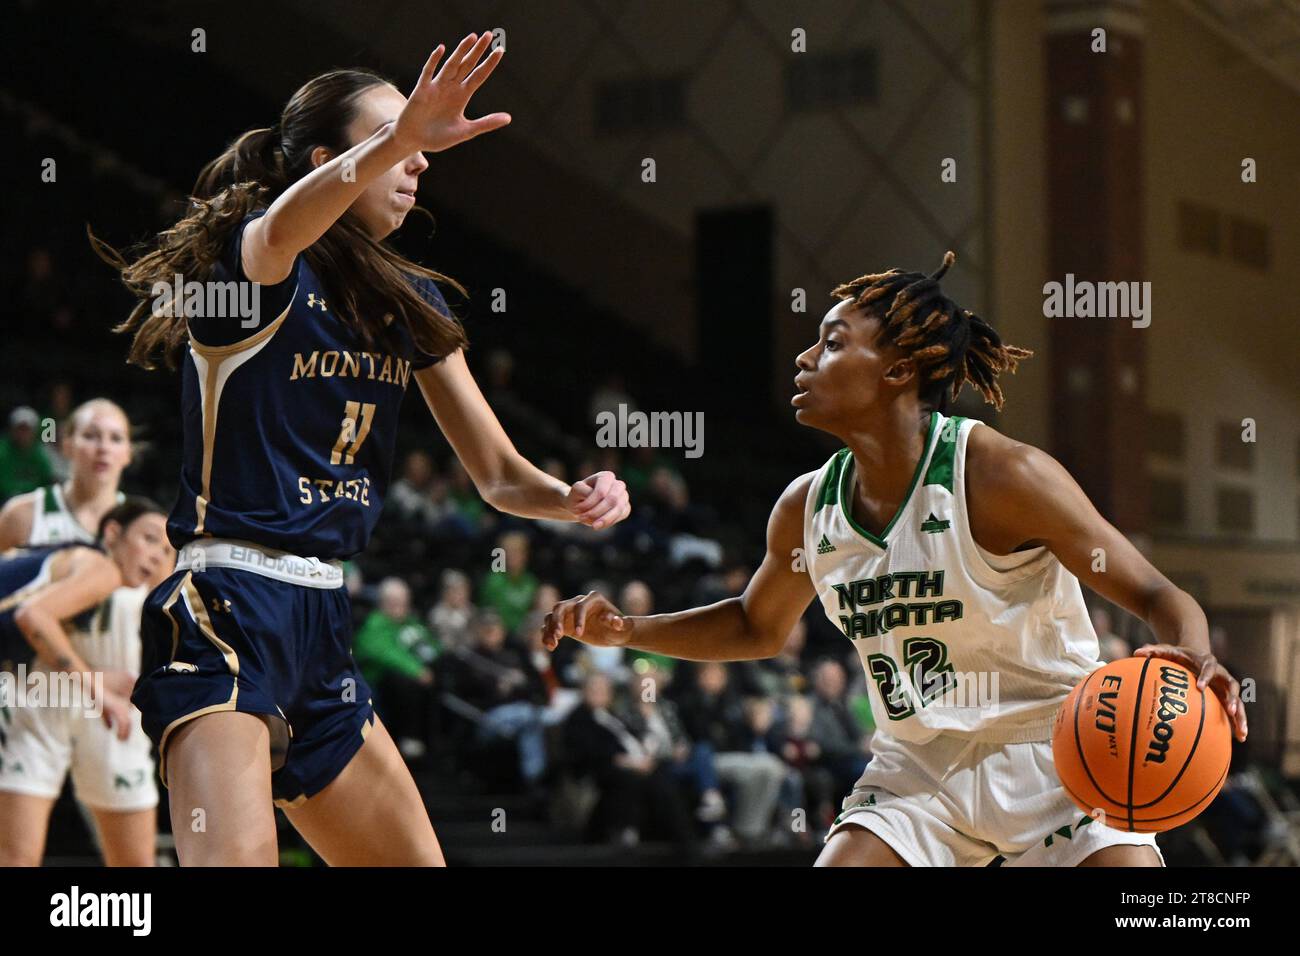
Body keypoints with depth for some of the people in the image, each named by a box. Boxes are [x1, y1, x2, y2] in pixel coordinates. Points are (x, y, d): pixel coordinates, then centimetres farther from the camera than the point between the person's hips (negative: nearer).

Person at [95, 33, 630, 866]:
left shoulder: (409, 300, 13)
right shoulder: (248, 256, -8)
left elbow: (498, 474, 15)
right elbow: (282, 227, -35)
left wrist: (572, 498, -8)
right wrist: (399, 136, -52)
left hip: (325, 621, 8)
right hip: (225, 610, -8)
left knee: (416, 862, 12)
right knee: (239, 859, -27)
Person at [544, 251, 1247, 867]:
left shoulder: (1001, 476, -18)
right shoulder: (806, 509, 0)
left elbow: (1154, 595, -17)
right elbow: (758, 627, 21)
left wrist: (1192, 658, -40)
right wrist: (623, 631, 8)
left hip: (1052, 754, -5)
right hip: (918, 770, 5)